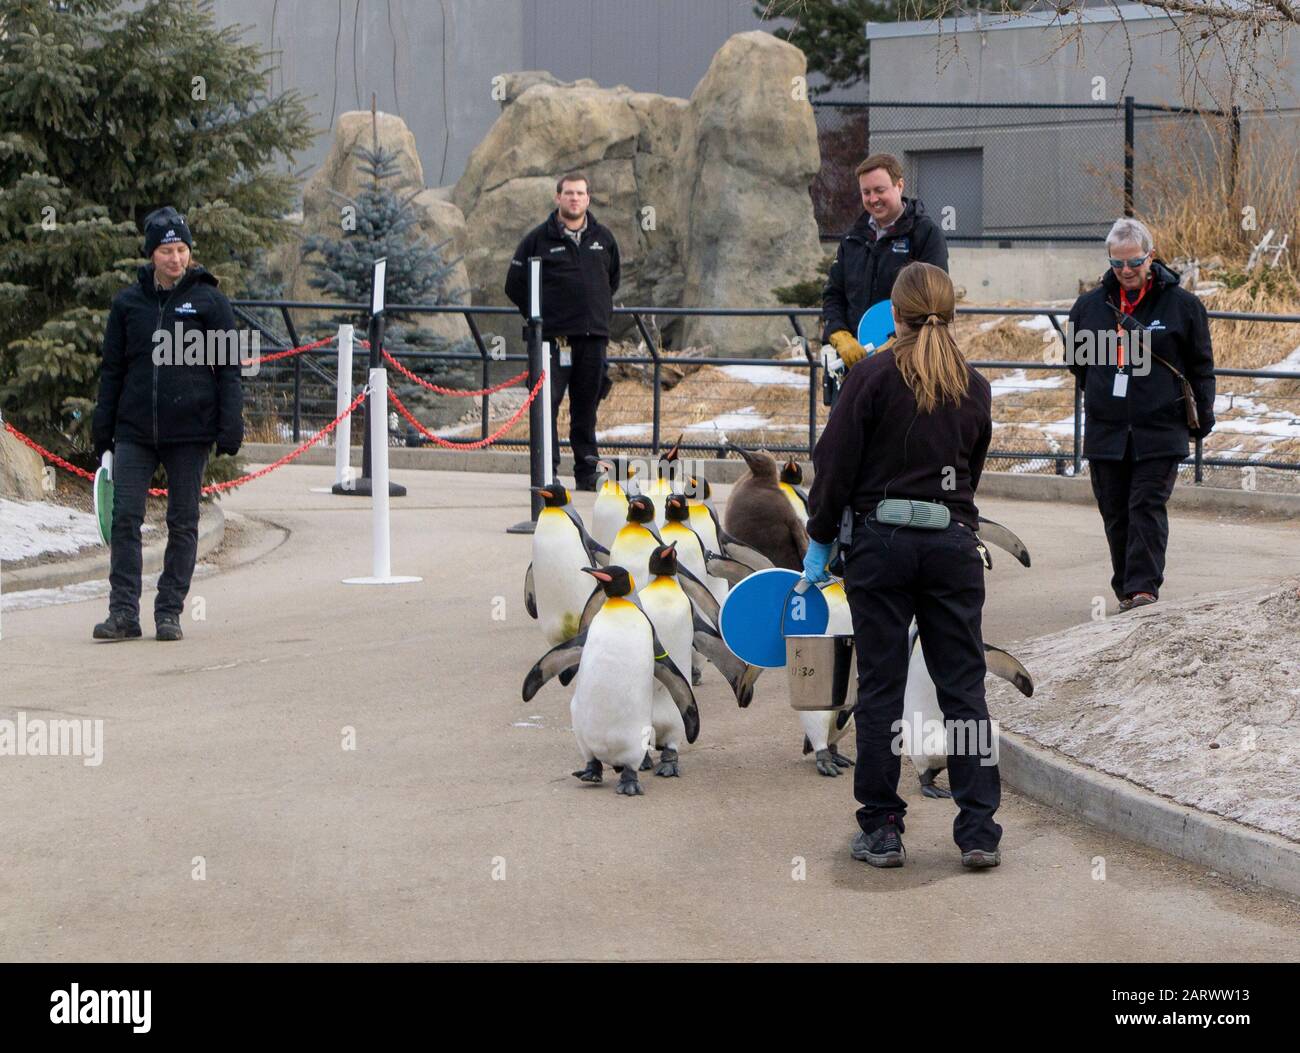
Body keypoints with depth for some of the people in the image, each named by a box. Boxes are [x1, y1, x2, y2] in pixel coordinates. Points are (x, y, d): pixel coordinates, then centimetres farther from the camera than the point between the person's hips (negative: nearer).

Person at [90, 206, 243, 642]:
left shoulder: (209, 300, 1)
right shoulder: (128, 302, 8)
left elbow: (228, 369, 1)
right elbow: (112, 370, 14)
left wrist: (230, 427, -7)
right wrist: (102, 430, 9)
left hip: (190, 431, -2)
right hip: (134, 431, 2)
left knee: (183, 523, 4)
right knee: (125, 517, -5)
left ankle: (170, 612, 10)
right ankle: (124, 612, -3)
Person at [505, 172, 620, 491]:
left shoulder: (603, 238, 13)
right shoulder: (539, 238, 1)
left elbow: (613, 280, 28)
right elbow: (515, 285, 7)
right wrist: (539, 315, 5)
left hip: (593, 336, 3)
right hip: (553, 336, -3)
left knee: (586, 407, 7)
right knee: (547, 404, -8)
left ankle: (587, 471, 12)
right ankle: (547, 469, -4)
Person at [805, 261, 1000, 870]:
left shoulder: (872, 377, -7)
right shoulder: (974, 388, 6)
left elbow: (837, 464, -6)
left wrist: (820, 541, 3)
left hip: (881, 541, -3)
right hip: (953, 541, 3)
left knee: (880, 688, 4)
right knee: (964, 688, 5)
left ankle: (881, 830, 7)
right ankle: (979, 830, 2)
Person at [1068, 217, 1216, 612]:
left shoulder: (1182, 304, 0)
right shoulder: (1089, 306, 7)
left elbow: (1202, 367, 6)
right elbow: (1078, 362, 22)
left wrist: (1202, 416, 6)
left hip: (1159, 431, -3)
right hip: (1105, 431, 3)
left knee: (1147, 508, -11)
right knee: (1116, 514, 7)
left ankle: (1143, 587, -15)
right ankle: (1126, 588, 17)